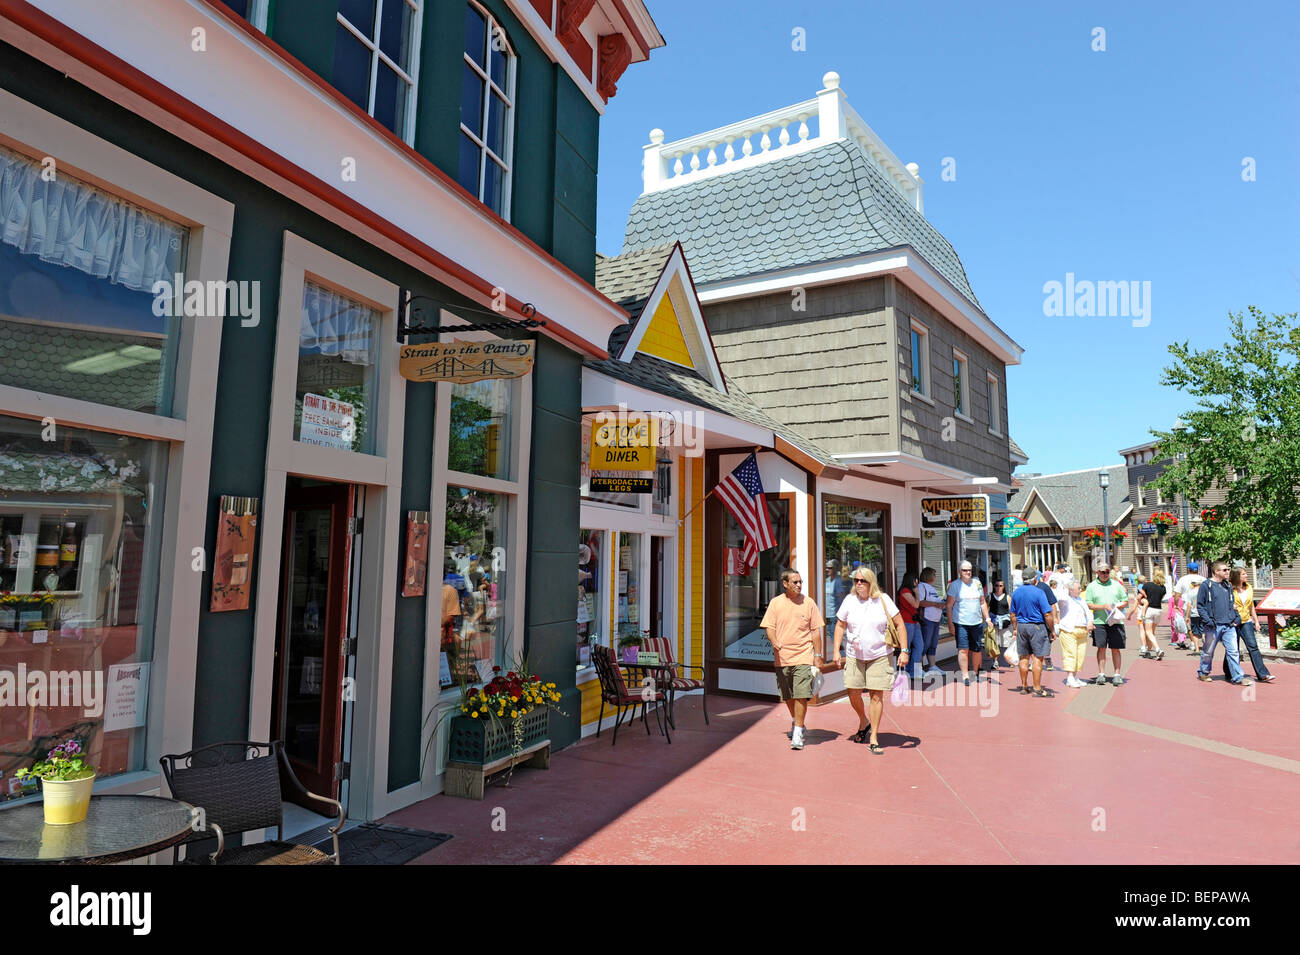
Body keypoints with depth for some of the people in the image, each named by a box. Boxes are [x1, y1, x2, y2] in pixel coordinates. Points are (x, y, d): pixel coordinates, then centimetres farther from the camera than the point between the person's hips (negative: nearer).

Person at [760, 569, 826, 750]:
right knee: (788, 696, 14)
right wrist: (774, 642, -17)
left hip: (803, 656, -2)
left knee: (801, 695, -11)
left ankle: (798, 732, -4)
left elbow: (816, 630, 5)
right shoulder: (775, 603, 4)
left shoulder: (809, 603, 2)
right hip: (782, 657, 2)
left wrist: (817, 654, 3)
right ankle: (795, 722, 38)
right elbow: (770, 627, 3)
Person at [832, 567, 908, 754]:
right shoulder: (849, 600, -1)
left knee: (877, 695, -4)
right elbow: (840, 626, 8)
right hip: (855, 655, 2)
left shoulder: (883, 600, -6)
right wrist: (836, 651, 1)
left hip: (880, 655, -2)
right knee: (853, 693, 1)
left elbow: (899, 624, -2)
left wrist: (904, 651, -9)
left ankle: (873, 738, 7)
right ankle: (863, 722, 31)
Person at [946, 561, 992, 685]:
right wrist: (950, 624, -9)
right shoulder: (954, 585, -3)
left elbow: (983, 602, 20)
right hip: (961, 622, -4)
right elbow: (949, 606, -4)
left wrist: (987, 618, 13)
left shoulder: (977, 583, 12)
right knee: (963, 649, -10)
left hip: (977, 622, 4)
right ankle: (965, 675, -7)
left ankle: (975, 673, 25)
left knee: (977, 650, 7)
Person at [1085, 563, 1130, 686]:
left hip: (1116, 621, 1)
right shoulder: (1092, 586, 6)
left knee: (1115, 649, 2)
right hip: (1099, 621, -1)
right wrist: (1103, 607, -14)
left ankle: (1117, 675, 8)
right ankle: (1101, 674, 5)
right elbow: (1088, 605, 0)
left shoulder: (1116, 584, 13)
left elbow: (1125, 601, 13)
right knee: (1101, 648, -1)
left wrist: (1117, 606, -7)